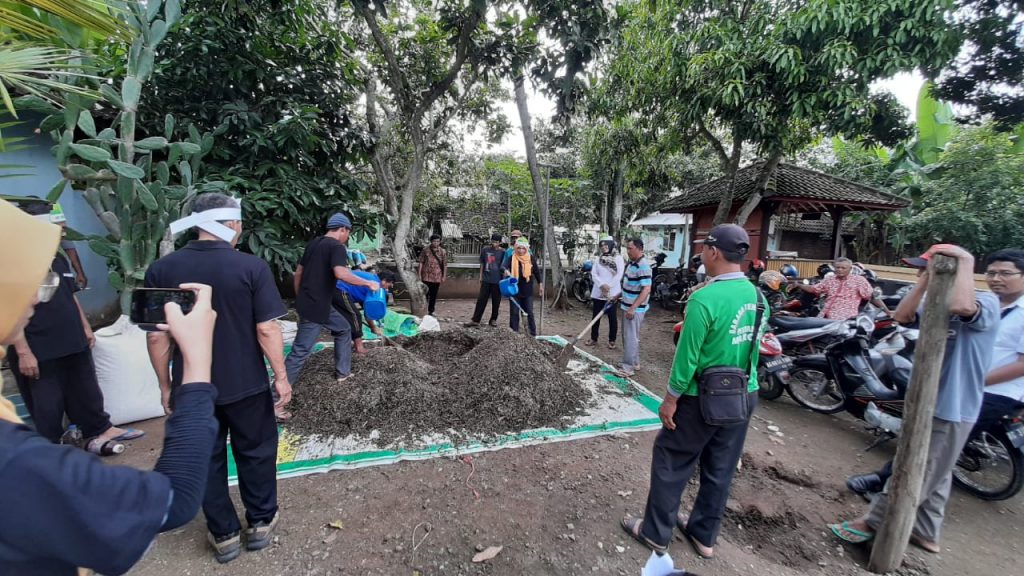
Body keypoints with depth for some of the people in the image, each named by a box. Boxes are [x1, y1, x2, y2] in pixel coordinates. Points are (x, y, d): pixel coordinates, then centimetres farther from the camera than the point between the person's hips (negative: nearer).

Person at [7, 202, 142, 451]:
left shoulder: (58, 259, 9)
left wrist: (85, 327, 16)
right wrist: (23, 352, -21)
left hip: (73, 343, 7)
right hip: (38, 351, -7)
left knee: (86, 393, 18)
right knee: (46, 407, 7)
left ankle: (100, 431, 32)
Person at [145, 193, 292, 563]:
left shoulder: (161, 270, -6)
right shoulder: (252, 267, -15)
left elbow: (157, 336, -3)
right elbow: (266, 329, -15)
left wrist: (165, 385, 9)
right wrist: (281, 377, -4)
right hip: (246, 385, -2)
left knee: (206, 459, 18)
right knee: (255, 453, 17)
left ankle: (224, 535, 32)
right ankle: (260, 524, 33)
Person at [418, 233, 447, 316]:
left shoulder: (443, 252, 2)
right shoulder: (425, 250, -1)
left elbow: (445, 265, 4)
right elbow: (421, 262, 1)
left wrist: (444, 276, 1)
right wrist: (419, 274, -3)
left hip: (437, 277, 1)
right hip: (426, 276, -1)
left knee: (433, 295, 10)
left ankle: (431, 311, 22)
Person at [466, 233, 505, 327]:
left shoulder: (502, 252, -3)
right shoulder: (485, 249, 2)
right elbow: (482, 263, 10)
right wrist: (481, 276, 8)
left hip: (497, 281, -1)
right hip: (486, 280, 1)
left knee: (496, 301, 7)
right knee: (481, 299, 2)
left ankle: (493, 320, 21)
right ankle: (475, 320, 5)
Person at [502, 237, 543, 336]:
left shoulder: (531, 258, -1)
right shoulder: (511, 258, -8)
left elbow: (537, 271, 9)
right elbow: (503, 266, -24)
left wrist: (540, 284, 9)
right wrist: (505, 270, -46)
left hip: (527, 291, 1)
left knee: (529, 312, 5)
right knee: (514, 312, 6)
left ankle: (533, 333, 14)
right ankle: (514, 333, 16)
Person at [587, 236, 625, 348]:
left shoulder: (618, 258, -3)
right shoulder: (598, 259, 8)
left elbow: (619, 275, -11)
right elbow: (593, 274, 0)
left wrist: (609, 286, -17)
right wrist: (602, 285, -15)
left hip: (613, 293, -4)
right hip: (598, 292, 4)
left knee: (612, 317, 4)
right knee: (596, 316, 10)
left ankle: (612, 340, 15)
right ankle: (593, 338, 22)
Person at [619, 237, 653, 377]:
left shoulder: (643, 266, -21)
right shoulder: (631, 263, 9)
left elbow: (646, 290, -25)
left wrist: (632, 308, -26)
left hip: (635, 309, -9)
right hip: (626, 306, 10)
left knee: (630, 338, -2)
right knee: (629, 337, 17)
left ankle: (628, 368, 7)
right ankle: (635, 363, 30)